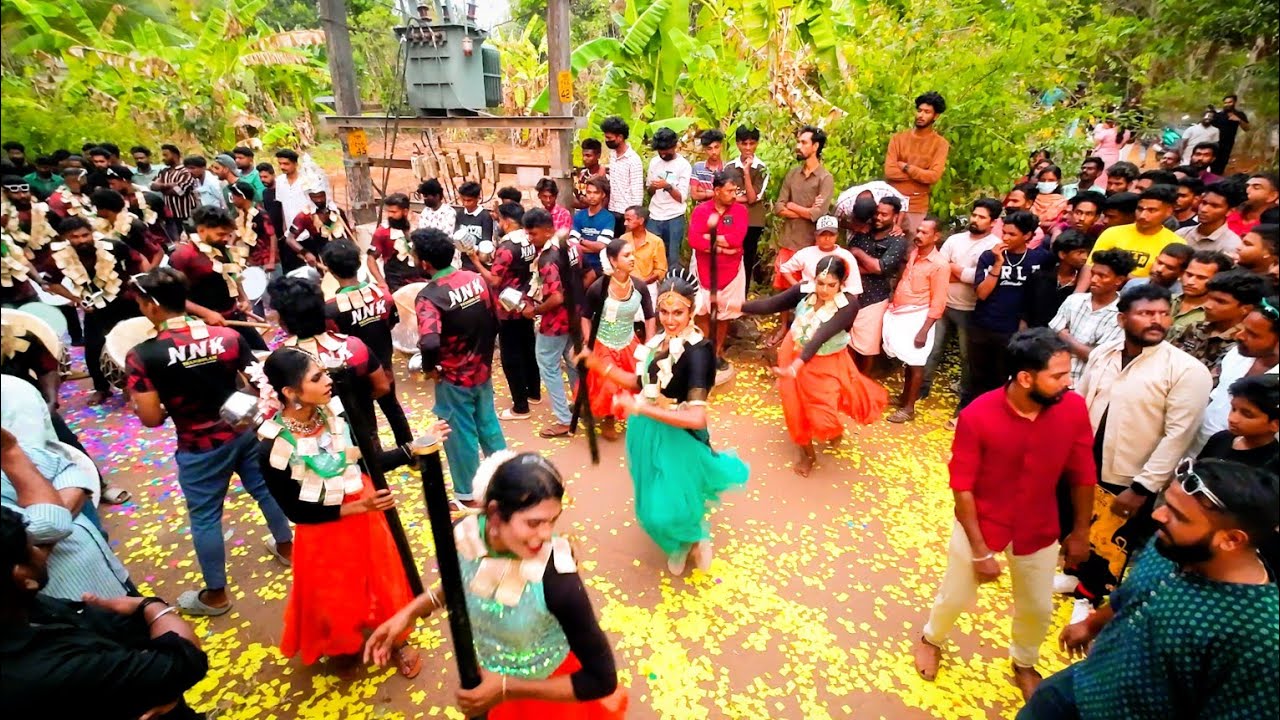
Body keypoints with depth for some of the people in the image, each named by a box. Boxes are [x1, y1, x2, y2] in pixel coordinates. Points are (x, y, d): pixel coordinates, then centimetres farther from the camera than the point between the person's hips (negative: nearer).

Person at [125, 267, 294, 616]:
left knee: (205, 517, 13)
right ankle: (285, 546, 46)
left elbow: (151, 419, -18)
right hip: (244, 432, 4)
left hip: (200, 447, -4)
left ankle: (215, 594, 29)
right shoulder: (229, 336, -10)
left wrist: (171, 407, 4)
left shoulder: (142, 356, -19)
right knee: (265, 489, 24)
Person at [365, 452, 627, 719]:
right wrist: (412, 611, -13)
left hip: (547, 692, -4)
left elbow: (602, 680, -28)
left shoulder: (557, 578, -38)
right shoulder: (463, 535, -25)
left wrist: (508, 689, -27)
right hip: (485, 678, 4)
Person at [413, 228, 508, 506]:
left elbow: (429, 342, -38)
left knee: (460, 434, 11)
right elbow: (496, 321, 3)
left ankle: (467, 493, 28)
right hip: (482, 370, 6)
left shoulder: (428, 296, -24)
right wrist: (483, 351, 14)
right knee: (488, 422, 24)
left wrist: (429, 368, -18)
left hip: (452, 378, -6)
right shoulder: (477, 279, -5)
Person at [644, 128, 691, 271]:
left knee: (672, 258, 1)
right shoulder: (654, 162, 8)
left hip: (674, 219, -4)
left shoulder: (684, 165, -5)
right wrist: (652, 187, -9)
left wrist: (668, 186, -24)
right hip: (654, 217, 4)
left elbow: (682, 197, -8)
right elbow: (649, 190, 14)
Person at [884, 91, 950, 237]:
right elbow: (889, 171, -8)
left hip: (917, 207, -2)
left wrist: (905, 167, -9)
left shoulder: (940, 143, -1)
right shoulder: (898, 138, 4)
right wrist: (921, 174, -9)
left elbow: (934, 176, -13)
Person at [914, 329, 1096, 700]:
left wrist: (1080, 532, 6)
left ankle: (1024, 666, 52)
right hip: (981, 525, -3)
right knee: (955, 598, 17)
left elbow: (1083, 475, -3)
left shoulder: (1074, 409, -19)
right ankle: (930, 639, 50)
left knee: (1037, 608, 20)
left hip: (1039, 530, 3)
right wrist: (980, 550, -16)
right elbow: (962, 487, -20)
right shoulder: (977, 417, -29)